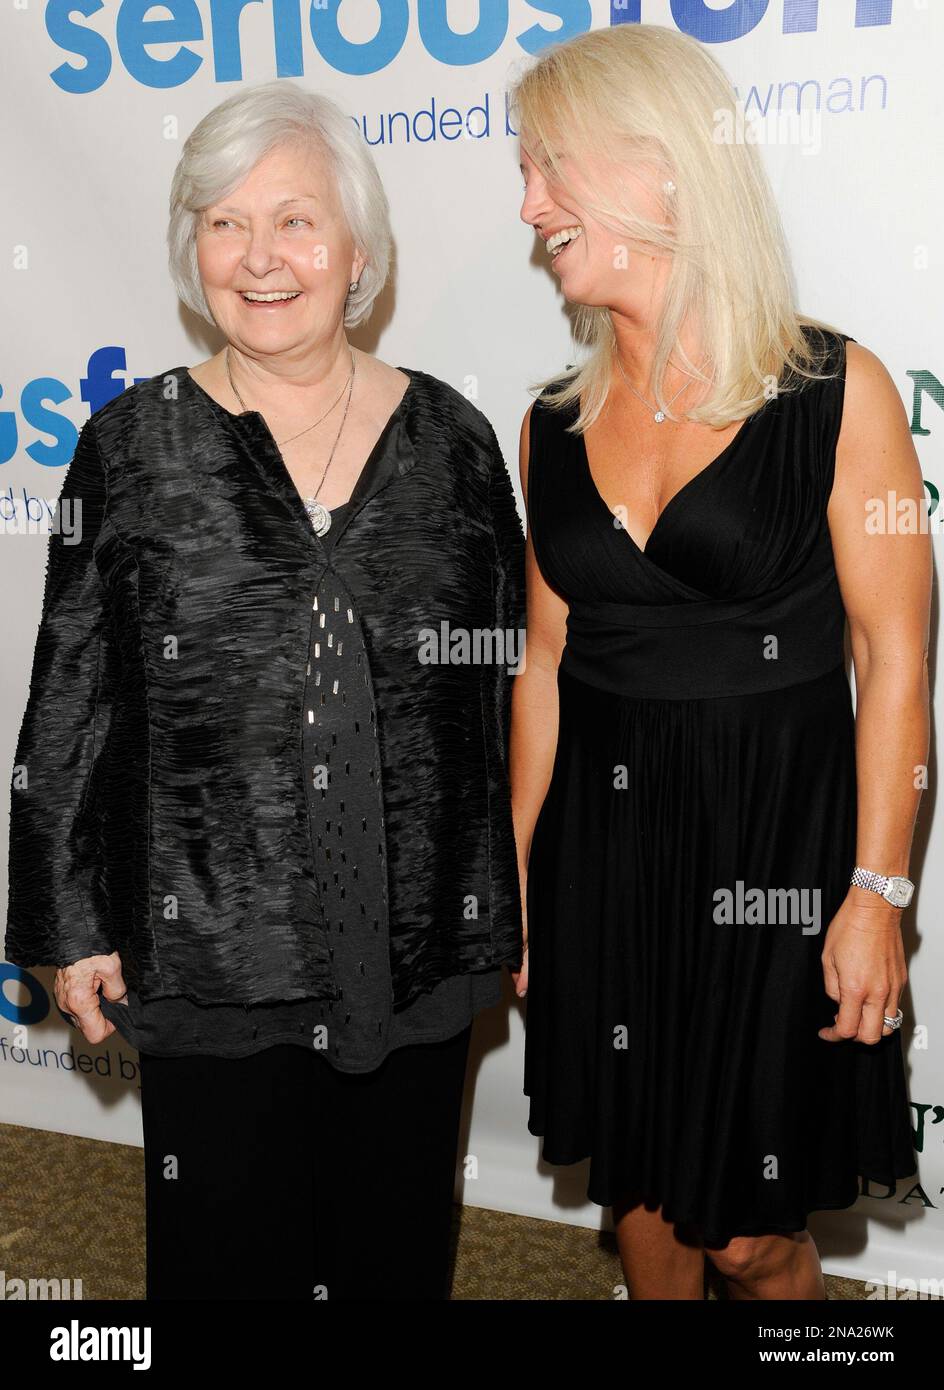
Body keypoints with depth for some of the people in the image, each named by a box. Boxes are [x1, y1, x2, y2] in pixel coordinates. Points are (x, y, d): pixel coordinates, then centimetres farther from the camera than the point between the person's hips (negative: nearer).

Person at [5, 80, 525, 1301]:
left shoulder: (448, 436, 1)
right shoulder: (135, 443, -2)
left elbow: (508, 685, 5)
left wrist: (504, 912, 6)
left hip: (418, 940, 2)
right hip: (211, 946, -1)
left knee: (399, 1245, 18)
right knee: (229, 1248, 13)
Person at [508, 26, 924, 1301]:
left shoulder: (836, 392, -10)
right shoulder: (557, 423, 3)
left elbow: (893, 654, -8)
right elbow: (548, 657, 9)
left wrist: (877, 892, -10)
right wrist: (512, 869, 12)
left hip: (777, 840, -4)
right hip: (602, 840, 4)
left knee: (751, 1231, 8)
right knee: (642, 1187, 19)